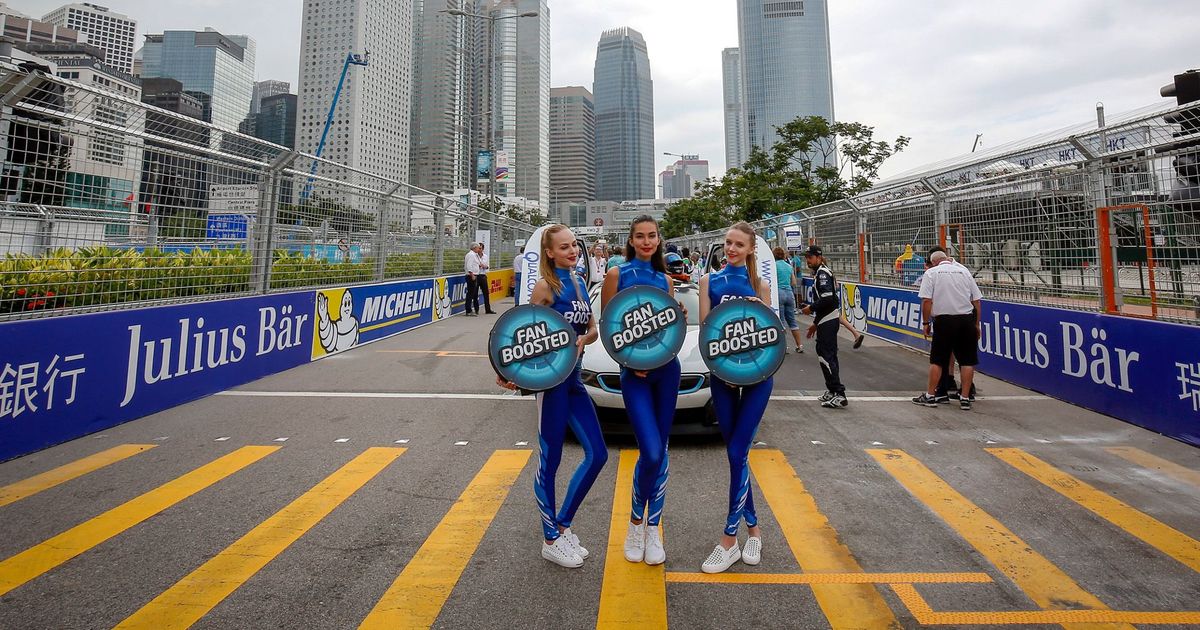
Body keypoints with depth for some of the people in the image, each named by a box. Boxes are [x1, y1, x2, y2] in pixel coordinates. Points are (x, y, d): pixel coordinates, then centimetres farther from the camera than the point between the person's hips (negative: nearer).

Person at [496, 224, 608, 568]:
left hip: (573, 378, 8)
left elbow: (592, 329, 11)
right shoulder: (545, 286, -8)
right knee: (550, 460, 4)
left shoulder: (579, 283, 13)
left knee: (597, 454, 9)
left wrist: (582, 340, -11)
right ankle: (551, 540, 21)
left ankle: (563, 525, 25)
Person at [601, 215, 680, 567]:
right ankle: (636, 520, 17)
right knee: (650, 453, -11)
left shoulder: (665, 279, 12)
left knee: (660, 452, 8)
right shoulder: (617, 274, 1)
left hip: (666, 367, 4)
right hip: (633, 371, -4)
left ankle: (653, 530, 24)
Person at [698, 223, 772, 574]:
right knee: (735, 455, 8)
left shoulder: (760, 286, 5)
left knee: (737, 453, -5)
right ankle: (753, 528, 26)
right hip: (721, 374, 2)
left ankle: (729, 540, 4)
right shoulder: (710, 282, 6)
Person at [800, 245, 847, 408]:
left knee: (825, 355, -11)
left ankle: (839, 395, -11)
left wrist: (811, 308, -10)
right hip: (827, 320, 11)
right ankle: (832, 391, 26)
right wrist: (815, 323, 24)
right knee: (828, 354, 16)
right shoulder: (819, 273, 19)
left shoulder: (823, 273, -13)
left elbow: (827, 298, -25)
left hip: (828, 321, -11)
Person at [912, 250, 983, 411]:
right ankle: (965, 399, 13)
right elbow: (977, 301, 9)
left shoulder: (931, 273, 2)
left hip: (944, 320, -3)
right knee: (967, 361, 8)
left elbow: (926, 301, -8)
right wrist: (976, 324, 16)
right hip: (967, 319, 3)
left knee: (936, 360, 6)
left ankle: (930, 396, 13)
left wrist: (926, 322, 1)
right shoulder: (964, 271, 11)